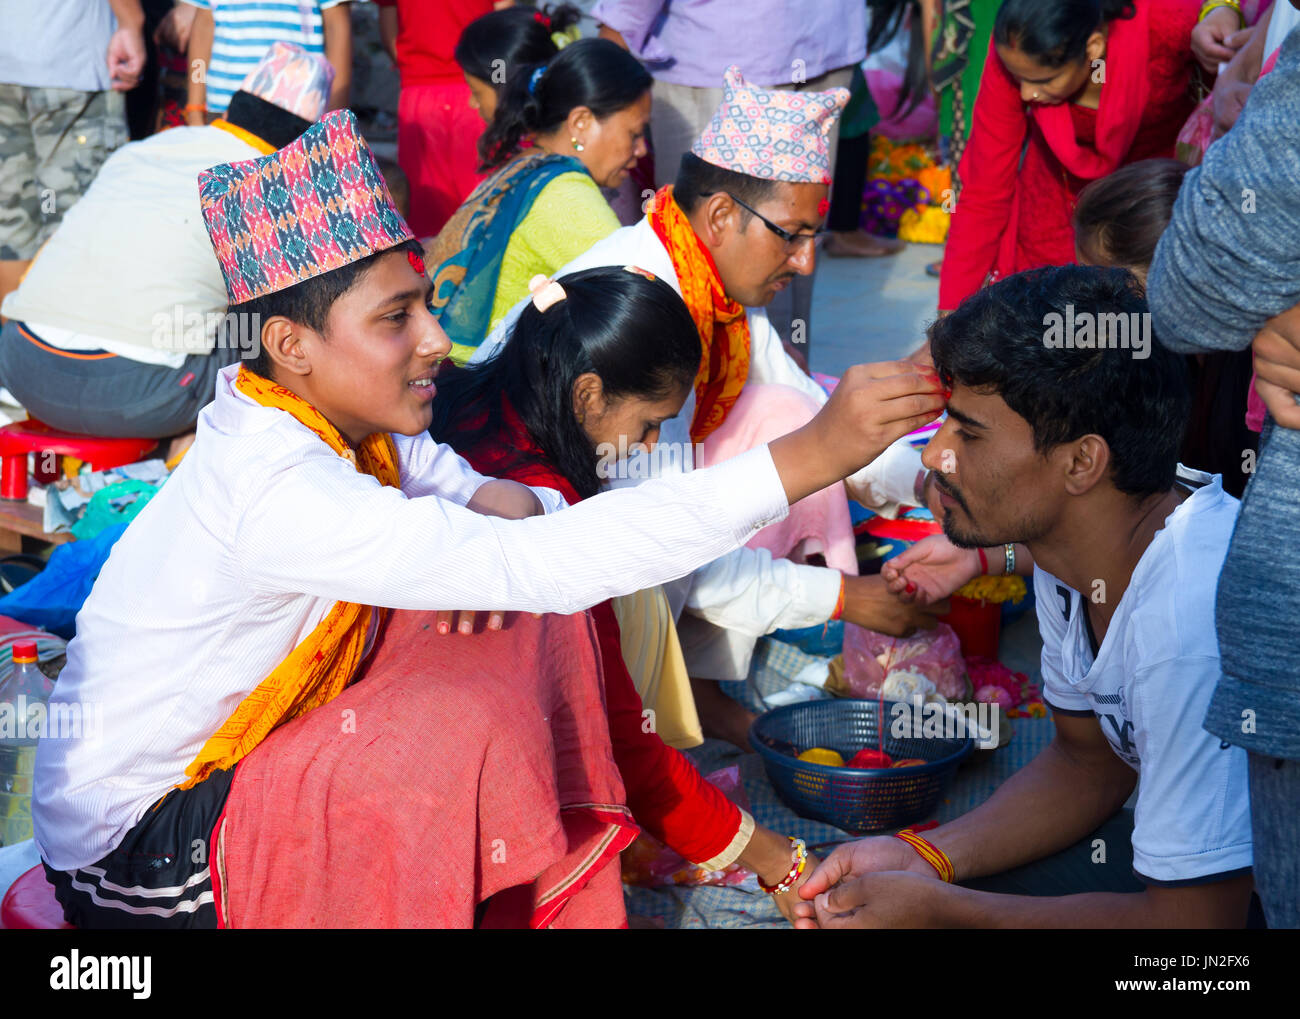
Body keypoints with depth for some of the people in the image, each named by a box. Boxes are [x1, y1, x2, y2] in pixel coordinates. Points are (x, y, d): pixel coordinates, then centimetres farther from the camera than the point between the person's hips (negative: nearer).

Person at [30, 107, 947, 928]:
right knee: (459, 744, -32)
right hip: (138, 850, -9)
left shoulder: (348, 423, -4)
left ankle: (549, 888, 10)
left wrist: (503, 506, -24)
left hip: (238, 753, 9)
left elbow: (490, 497, 4)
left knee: (521, 622, -3)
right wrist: (804, 460, -42)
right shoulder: (278, 495, -31)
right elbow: (540, 567, -39)